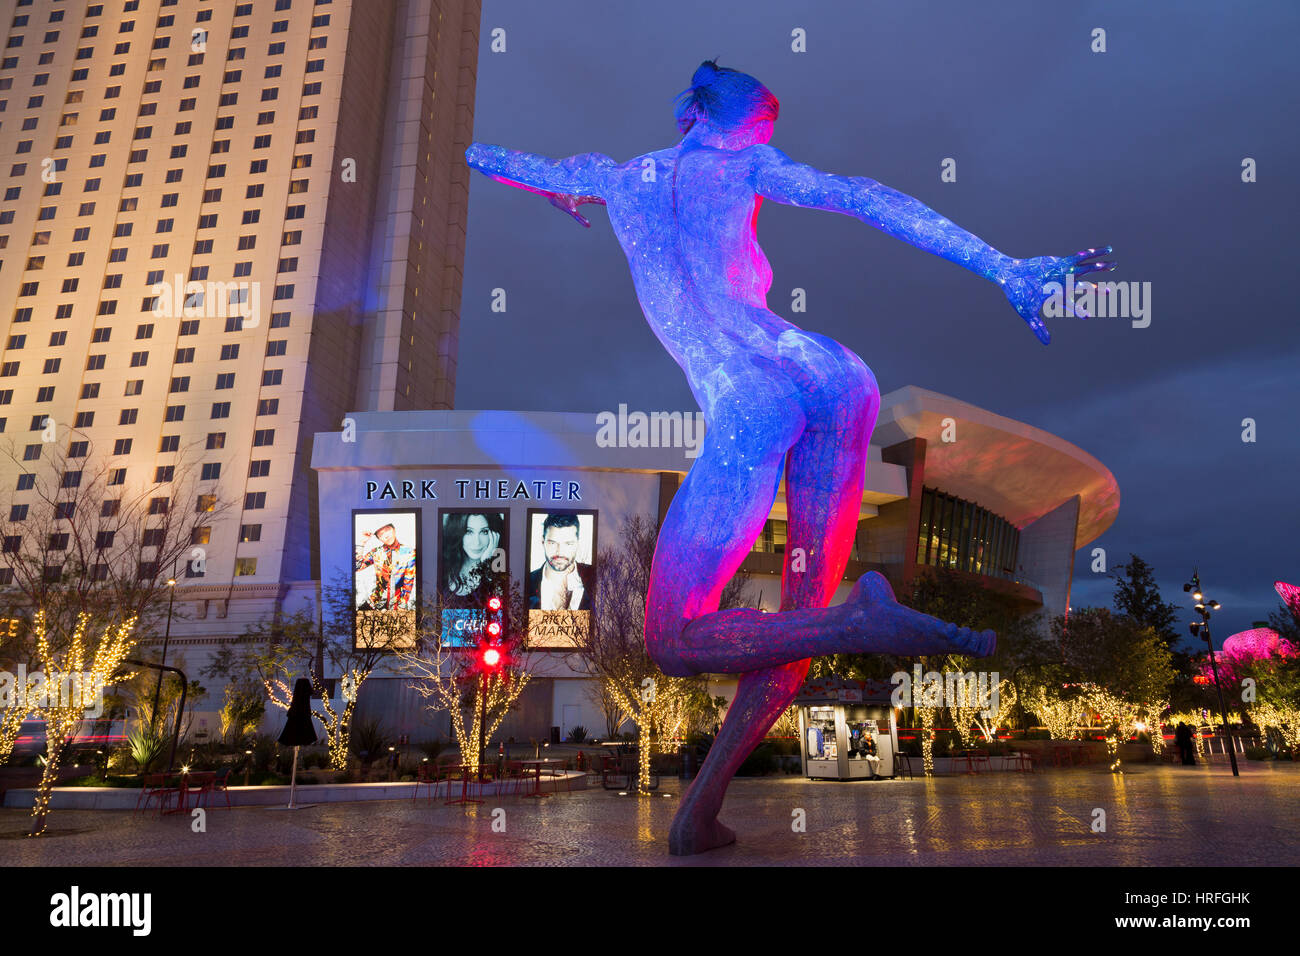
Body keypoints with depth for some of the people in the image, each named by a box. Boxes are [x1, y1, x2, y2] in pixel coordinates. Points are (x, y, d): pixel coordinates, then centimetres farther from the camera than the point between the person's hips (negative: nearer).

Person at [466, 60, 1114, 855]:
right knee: (804, 618, 11)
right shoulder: (743, 165, 23)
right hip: (834, 379, 3)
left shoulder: (615, 178, 28)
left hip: (747, 405, -2)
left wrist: (567, 194, 66)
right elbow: (865, 199, 7)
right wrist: (1003, 267, 3)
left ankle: (862, 619, -20)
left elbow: (483, 157, 45)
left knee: (672, 642, 1)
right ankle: (703, 806, 3)